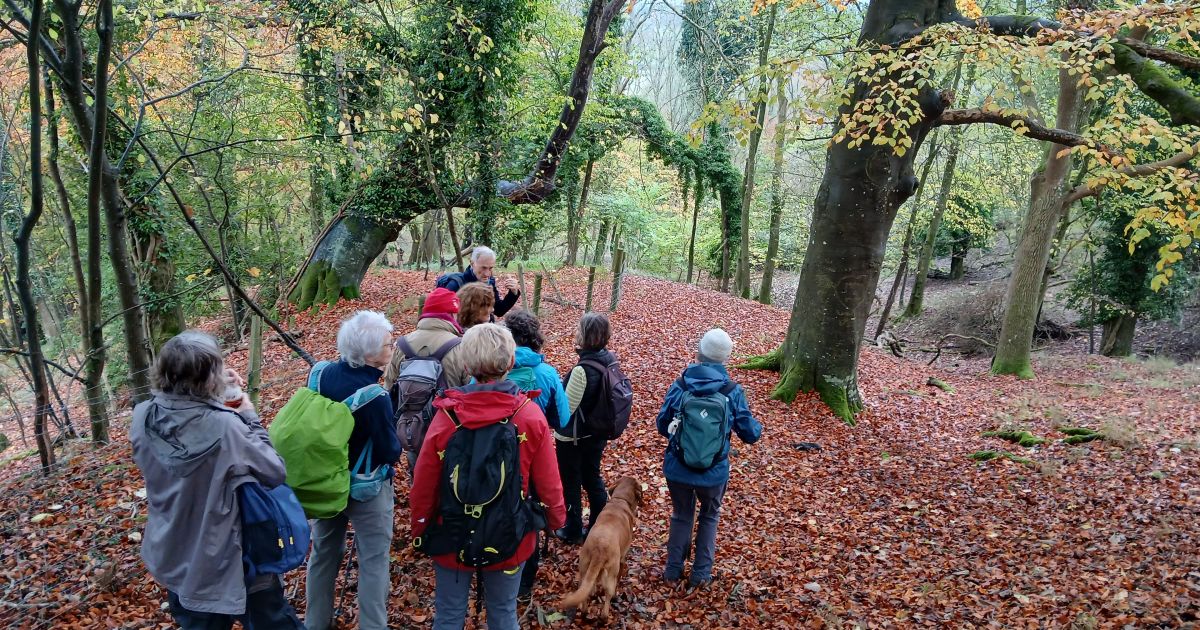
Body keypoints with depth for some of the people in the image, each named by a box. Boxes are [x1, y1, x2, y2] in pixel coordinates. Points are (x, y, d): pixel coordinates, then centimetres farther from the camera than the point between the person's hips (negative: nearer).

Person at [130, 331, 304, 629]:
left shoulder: (142, 418, -13)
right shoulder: (225, 427, -31)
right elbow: (276, 473, -18)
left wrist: (215, 387, 5)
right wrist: (251, 420, -10)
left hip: (174, 561, 5)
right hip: (231, 561, -5)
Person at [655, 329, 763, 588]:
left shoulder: (679, 386, -9)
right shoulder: (733, 391, -11)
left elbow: (662, 426, 1)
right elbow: (750, 434, -2)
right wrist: (758, 428, 20)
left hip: (677, 469, 1)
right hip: (714, 472, -1)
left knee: (681, 516, 25)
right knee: (709, 518, 26)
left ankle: (673, 569, 33)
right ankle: (701, 573, 29)